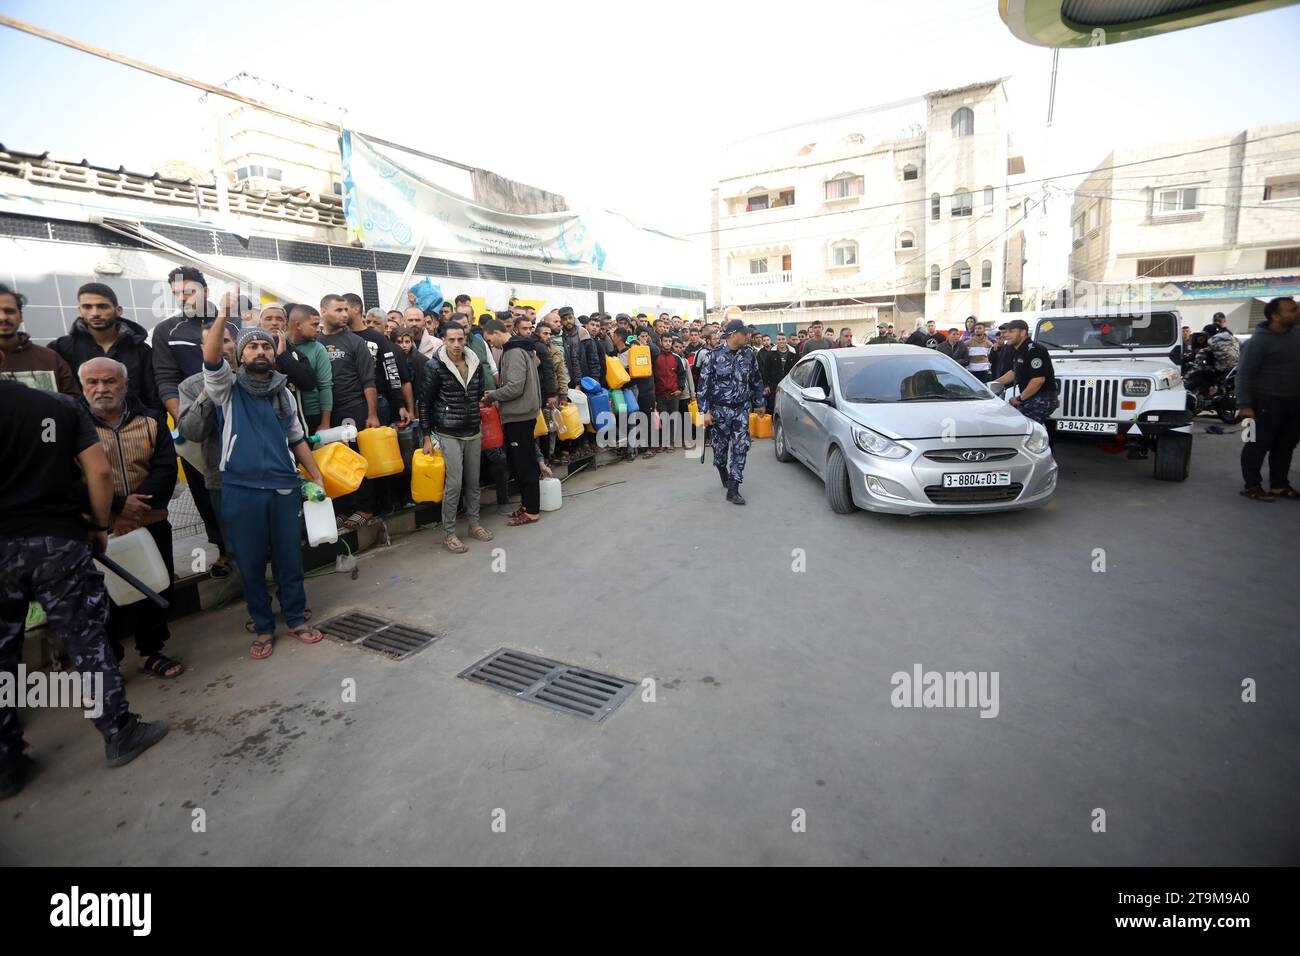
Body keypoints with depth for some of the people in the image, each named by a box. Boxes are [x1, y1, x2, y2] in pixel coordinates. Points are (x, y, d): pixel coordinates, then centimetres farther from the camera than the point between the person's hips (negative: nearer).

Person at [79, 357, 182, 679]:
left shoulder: (151, 420, 4)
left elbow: (166, 469, -4)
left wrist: (137, 507, -16)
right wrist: (118, 505, -18)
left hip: (152, 525, 3)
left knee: (156, 591, 11)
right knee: (105, 596, 4)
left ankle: (151, 652, 28)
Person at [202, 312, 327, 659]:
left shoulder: (283, 392, 13)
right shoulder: (228, 387, 2)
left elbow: (298, 439, 17)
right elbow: (210, 357, -19)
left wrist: (317, 478, 12)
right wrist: (224, 314, -25)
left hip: (284, 488, 3)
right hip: (241, 490, -2)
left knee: (289, 558, 9)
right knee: (250, 562, 7)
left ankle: (296, 619, 25)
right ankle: (263, 628, 22)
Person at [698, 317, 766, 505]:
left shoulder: (748, 355, 2)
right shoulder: (715, 355, -8)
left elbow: (756, 381, 14)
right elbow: (704, 383, -8)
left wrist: (758, 403, 19)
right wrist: (705, 411, -12)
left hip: (741, 409, 2)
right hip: (719, 410, -2)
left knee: (741, 447, -7)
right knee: (720, 447, 8)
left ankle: (733, 489, -5)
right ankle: (723, 472, 41)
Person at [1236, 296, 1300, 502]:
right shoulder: (1259, 341, -14)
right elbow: (1244, 374, -16)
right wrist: (1244, 404, -21)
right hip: (1268, 403, -7)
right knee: (1259, 445, -1)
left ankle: (1279, 485, 23)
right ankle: (1252, 486, 7)